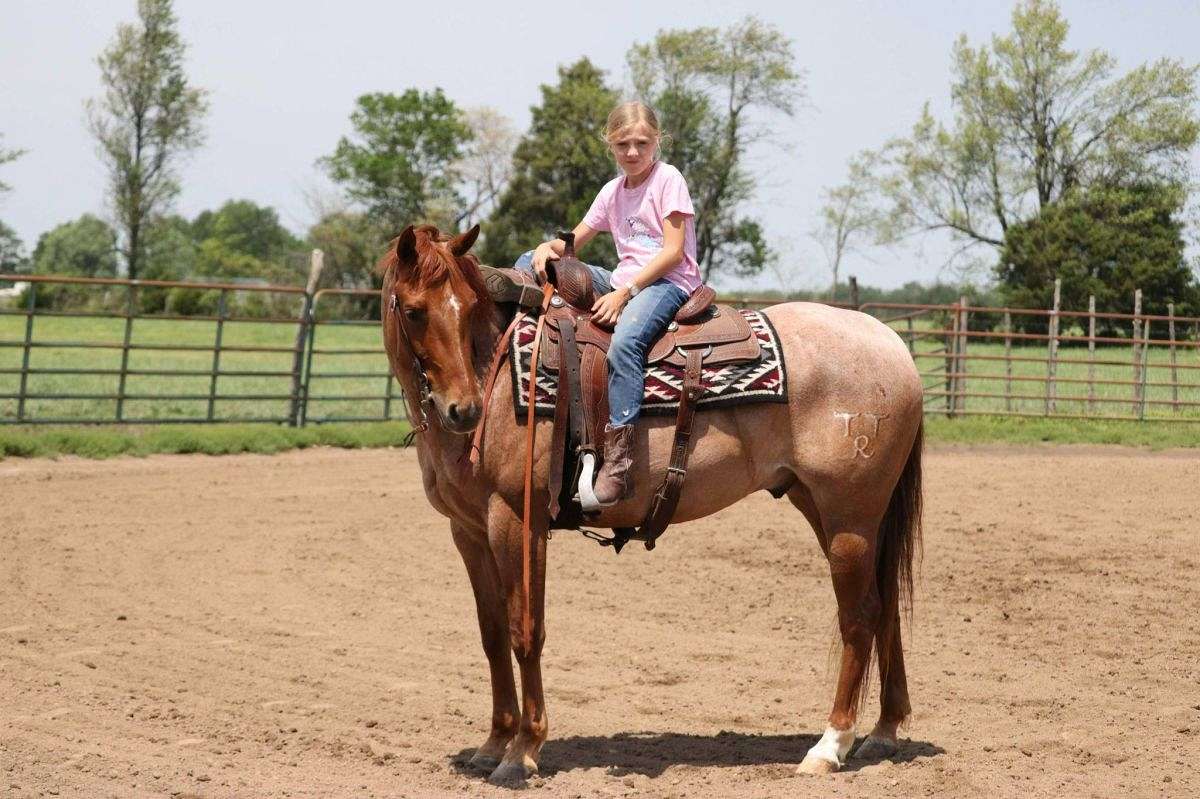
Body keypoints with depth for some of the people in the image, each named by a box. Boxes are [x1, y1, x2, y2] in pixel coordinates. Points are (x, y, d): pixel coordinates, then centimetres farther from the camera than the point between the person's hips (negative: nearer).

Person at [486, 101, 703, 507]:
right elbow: (575, 241, 23)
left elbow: (673, 251, -12)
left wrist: (624, 293, -19)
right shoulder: (613, 191, 17)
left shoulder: (668, 179, -4)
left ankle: (618, 459, -45)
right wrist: (549, 248, -2)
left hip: (668, 281, -8)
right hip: (623, 281, 8)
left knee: (625, 340, -40)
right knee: (530, 265, 3)